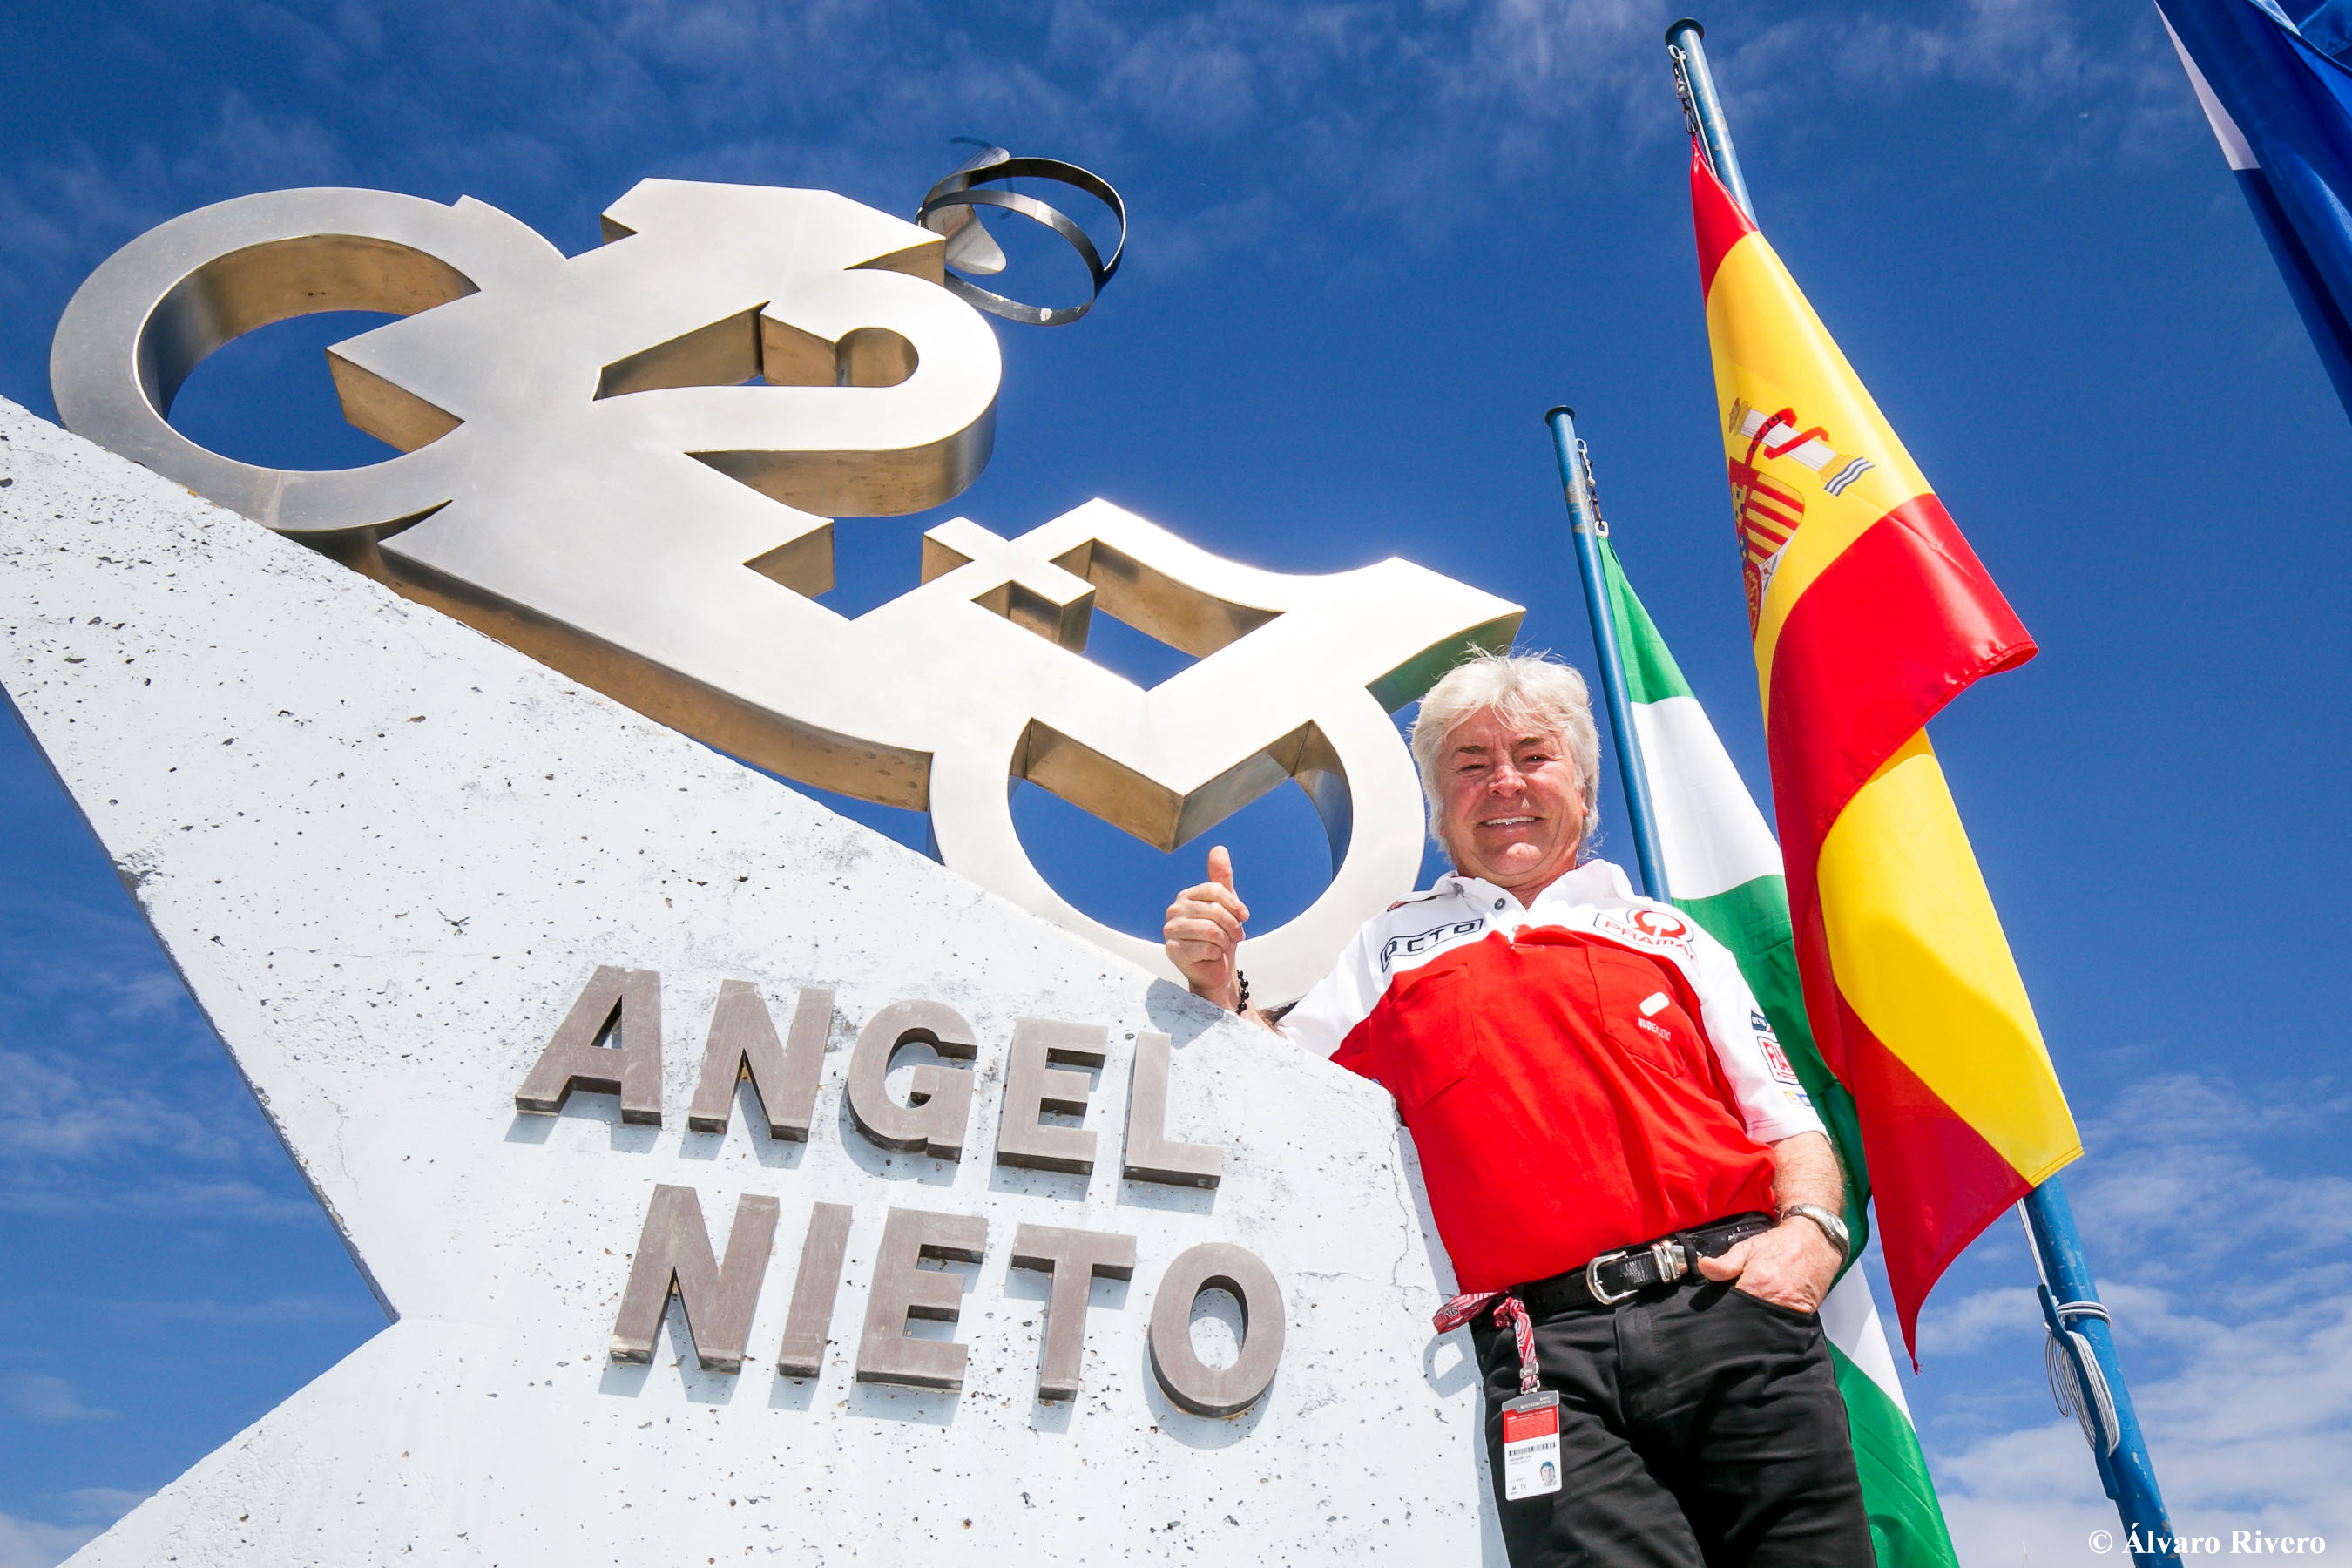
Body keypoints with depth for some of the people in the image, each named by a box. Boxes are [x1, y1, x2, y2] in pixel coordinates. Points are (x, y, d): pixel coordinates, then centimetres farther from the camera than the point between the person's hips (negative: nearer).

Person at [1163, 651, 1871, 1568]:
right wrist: (1219, 986, -3)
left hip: (1728, 1311, 2)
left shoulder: (1667, 934, 19)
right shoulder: (1397, 944, 19)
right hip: (1550, 1360, -1)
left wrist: (1811, 1229, -6)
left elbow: (1791, 1125, 15)